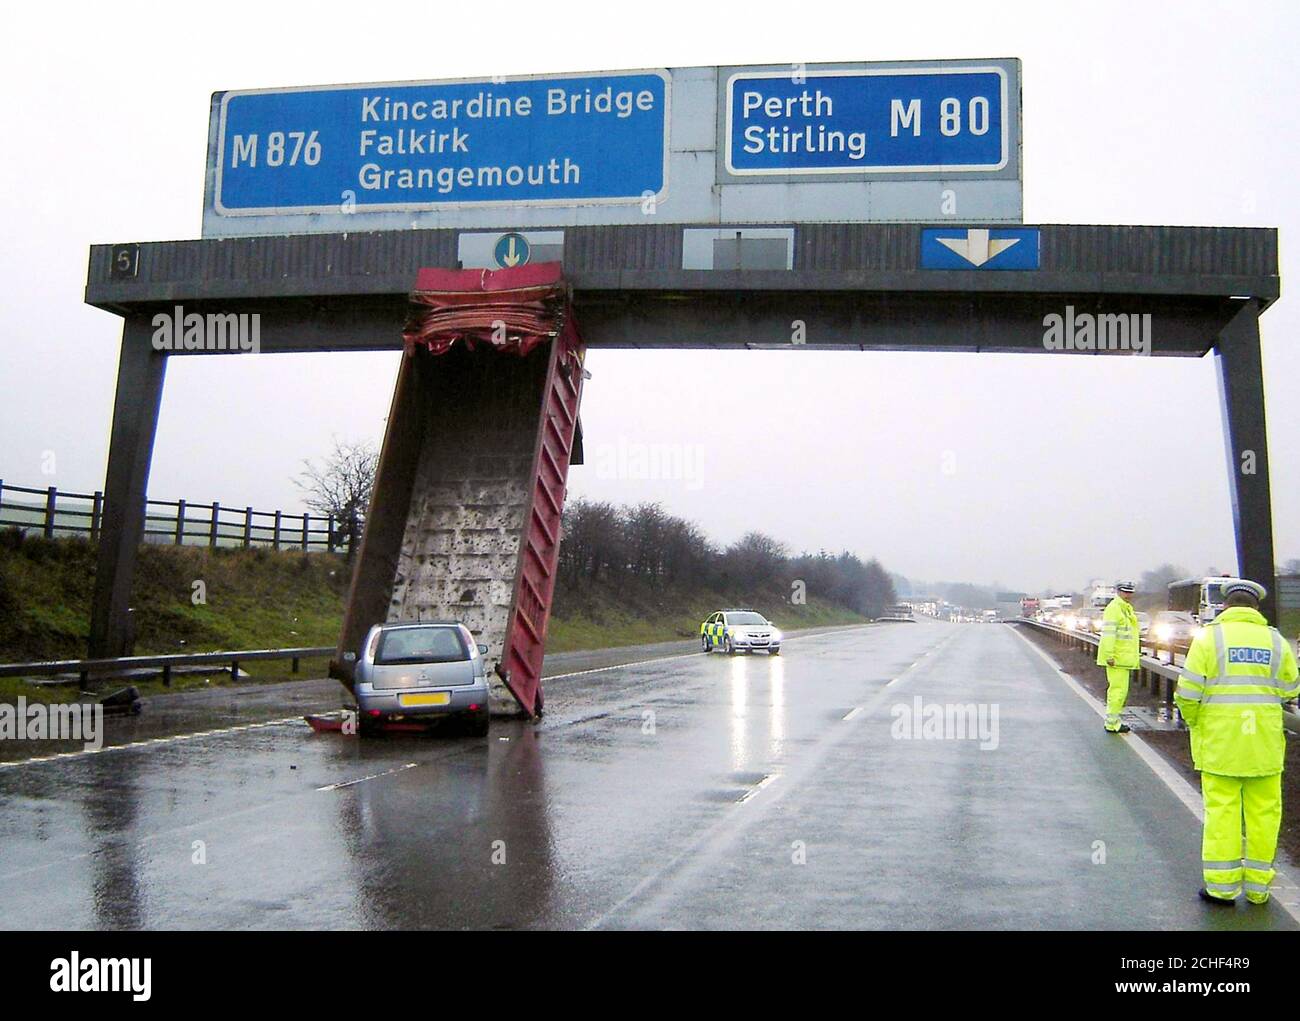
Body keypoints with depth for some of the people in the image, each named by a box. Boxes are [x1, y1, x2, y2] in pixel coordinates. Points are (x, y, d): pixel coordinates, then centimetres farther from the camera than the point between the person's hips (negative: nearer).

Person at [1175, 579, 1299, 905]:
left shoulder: (1209, 637, -4)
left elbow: (1187, 692, -9)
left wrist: (1194, 723, 8)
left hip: (1219, 743, -2)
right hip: (1265, 744, 2)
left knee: (1221, 810, 3)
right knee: (1263, 812, 10)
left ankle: (1222, 886, 8)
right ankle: (1258, 886, 17)